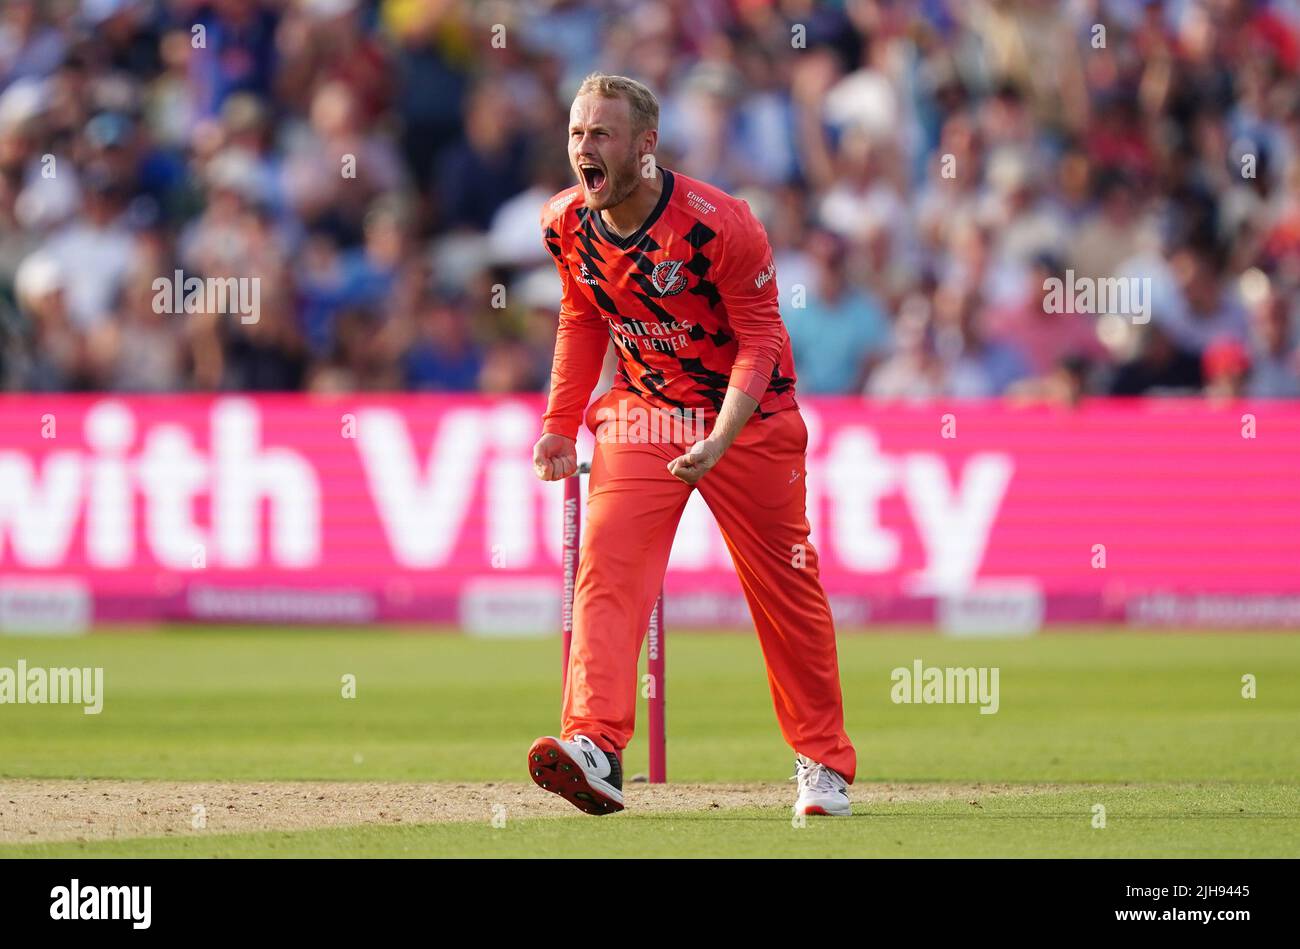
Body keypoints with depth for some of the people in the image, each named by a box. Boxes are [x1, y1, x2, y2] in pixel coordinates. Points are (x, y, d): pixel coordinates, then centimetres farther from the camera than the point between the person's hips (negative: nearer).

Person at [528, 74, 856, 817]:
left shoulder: (719, 225, -24)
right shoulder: (567, 226, -6)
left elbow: (760, 342, -19)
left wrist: (718, 444, -32)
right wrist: (560, 427, 4)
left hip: (749, 419, -4)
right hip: (641, 414, 4)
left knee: (785, 588, 4)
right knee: (607, 565, -18)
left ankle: (825, 763, 22)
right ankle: (596, 749, -32)